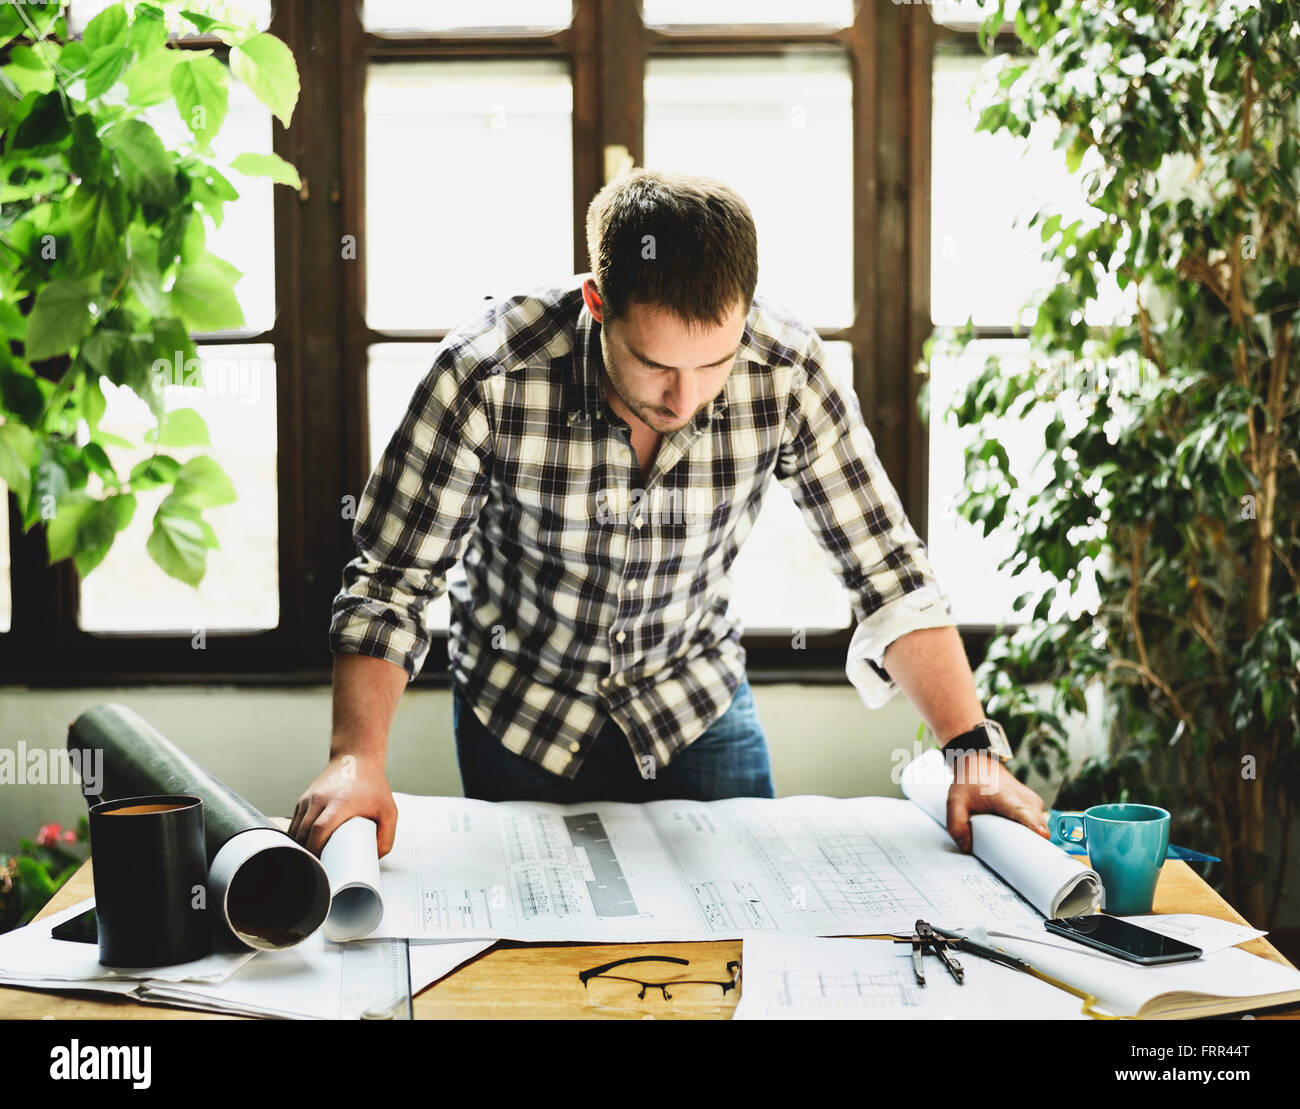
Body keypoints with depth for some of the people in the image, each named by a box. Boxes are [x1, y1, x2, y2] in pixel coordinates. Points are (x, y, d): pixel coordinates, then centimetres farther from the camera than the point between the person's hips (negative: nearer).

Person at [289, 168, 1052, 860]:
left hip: (698, 698, 2)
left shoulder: (786, 369, -25)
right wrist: (357, 760, -35)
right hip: (523, 711, -1)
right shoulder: (488, 375, -31)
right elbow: (392, 578, -22)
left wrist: (974, 751, -25)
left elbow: (888, 573, -17)